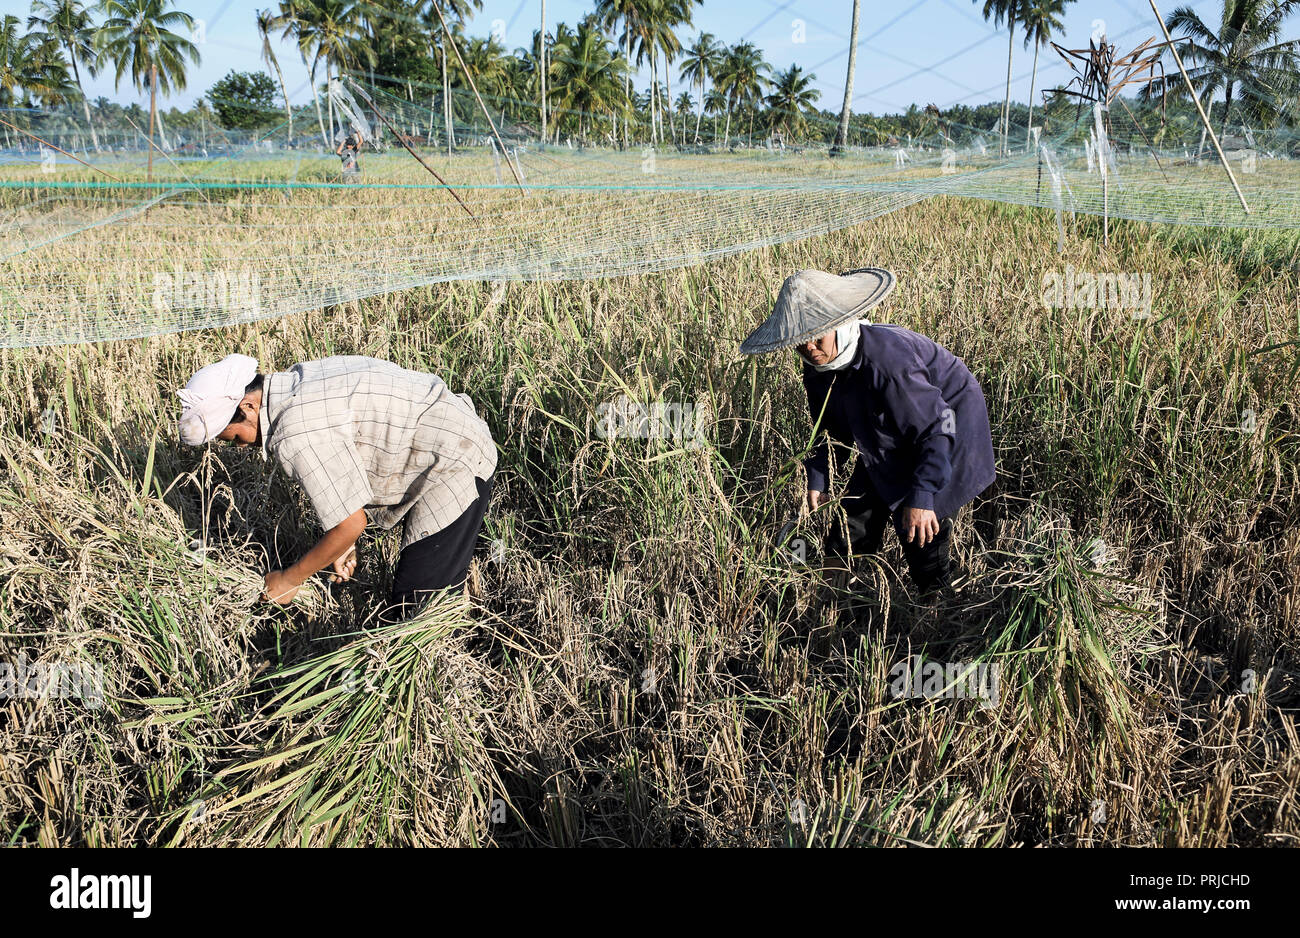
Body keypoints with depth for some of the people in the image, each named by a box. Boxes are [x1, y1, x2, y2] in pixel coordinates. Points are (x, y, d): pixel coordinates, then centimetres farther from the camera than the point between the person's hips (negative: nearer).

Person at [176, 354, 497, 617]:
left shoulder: (297, 437, -27)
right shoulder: (296, 381, 5)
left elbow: (350, 525, -20)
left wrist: (288, 580, -4)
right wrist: (344, 544, 13)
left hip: (457, 468, -11)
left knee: (417, 607, -7)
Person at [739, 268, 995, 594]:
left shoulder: (885, 360, -37)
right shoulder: (818, 364, -11)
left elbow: (936, 427, -32)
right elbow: (830, 427, 7)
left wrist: (921, 496, -34)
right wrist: (816, 479, 1)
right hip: (891, 446, 8)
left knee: (918, 531, -9)